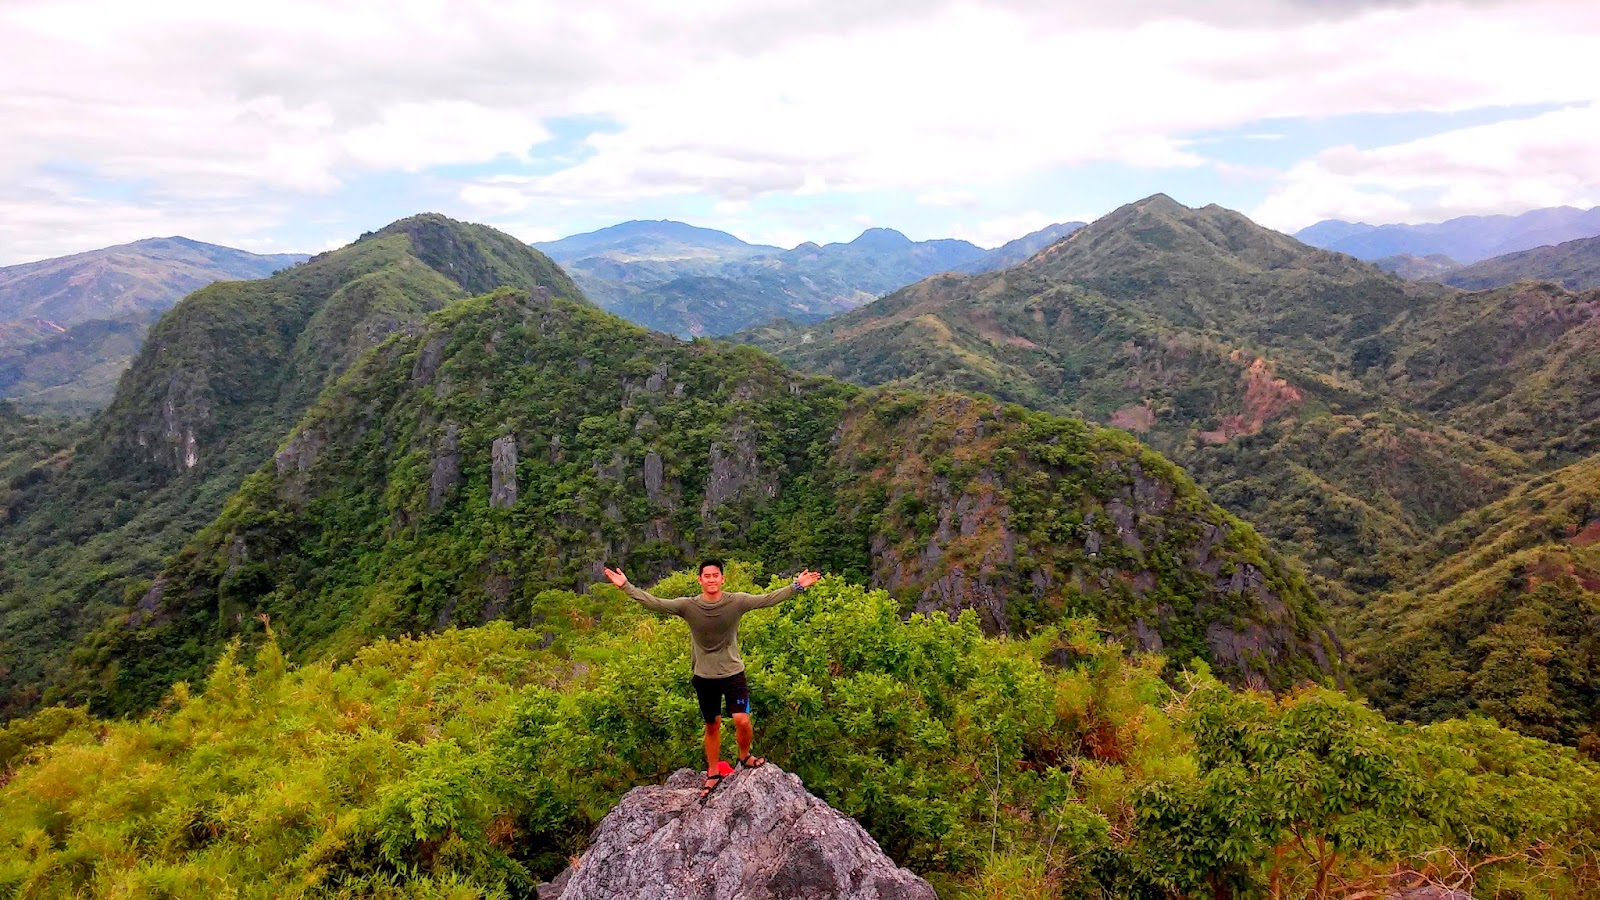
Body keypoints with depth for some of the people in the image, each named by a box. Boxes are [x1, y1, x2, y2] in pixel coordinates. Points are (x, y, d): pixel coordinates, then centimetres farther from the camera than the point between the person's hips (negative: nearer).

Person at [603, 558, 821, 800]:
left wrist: (796, 586, -23)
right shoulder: (688, 605, -12)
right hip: (704, 677, 1)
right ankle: (713, 774, 33)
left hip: (733, 673, -1)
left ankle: (745, 757, 19)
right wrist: (626, 586, -18)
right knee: (712, 726, 14)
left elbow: (768, 599, -15)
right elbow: (654, 603, -13)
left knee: (742, 720, -12)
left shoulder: (737, 601, -13)